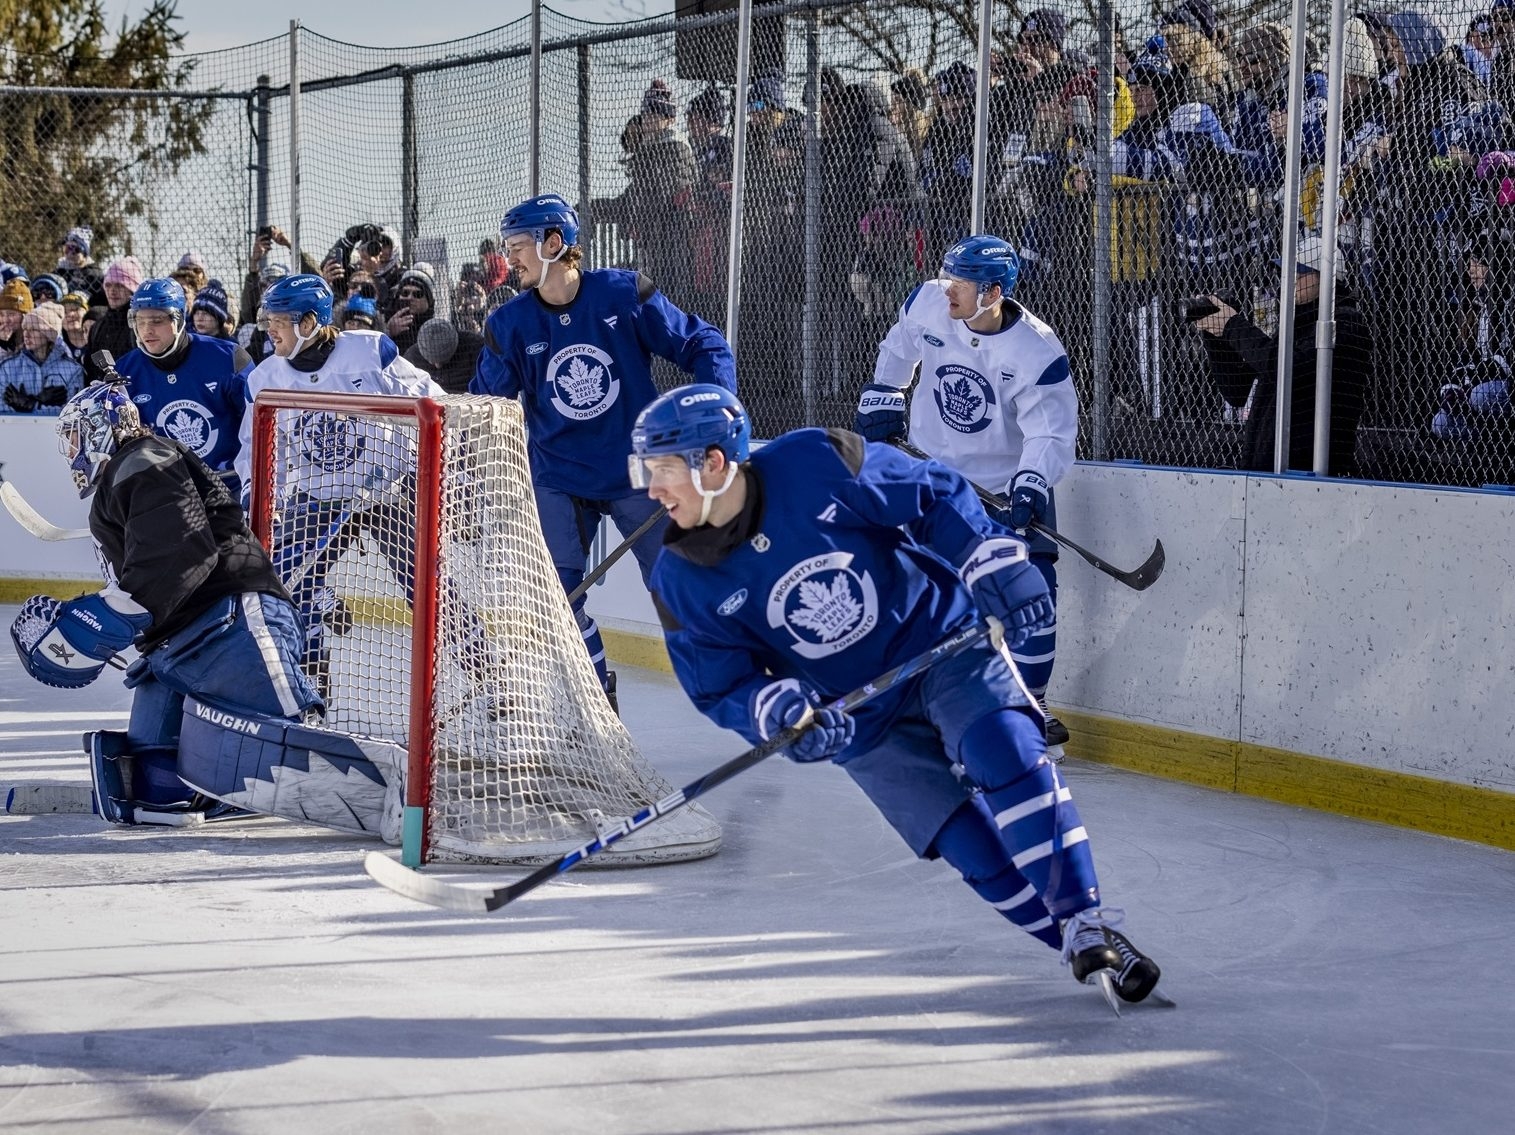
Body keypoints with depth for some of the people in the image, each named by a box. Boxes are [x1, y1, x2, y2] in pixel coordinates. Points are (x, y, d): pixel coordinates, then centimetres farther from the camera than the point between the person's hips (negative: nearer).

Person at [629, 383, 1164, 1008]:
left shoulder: (817, 463, -19)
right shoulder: (682, 582, -11)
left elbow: (936, 496, -8)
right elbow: (722, 687, -6)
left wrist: (997, 563, -16)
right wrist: (782, 709, -25)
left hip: (943, 643, -2)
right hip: (860, 722, 2)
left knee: (1009, 757, -24)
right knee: (976, 850, -9)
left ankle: (1087, 922, -17)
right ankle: (1084, 946, 4)